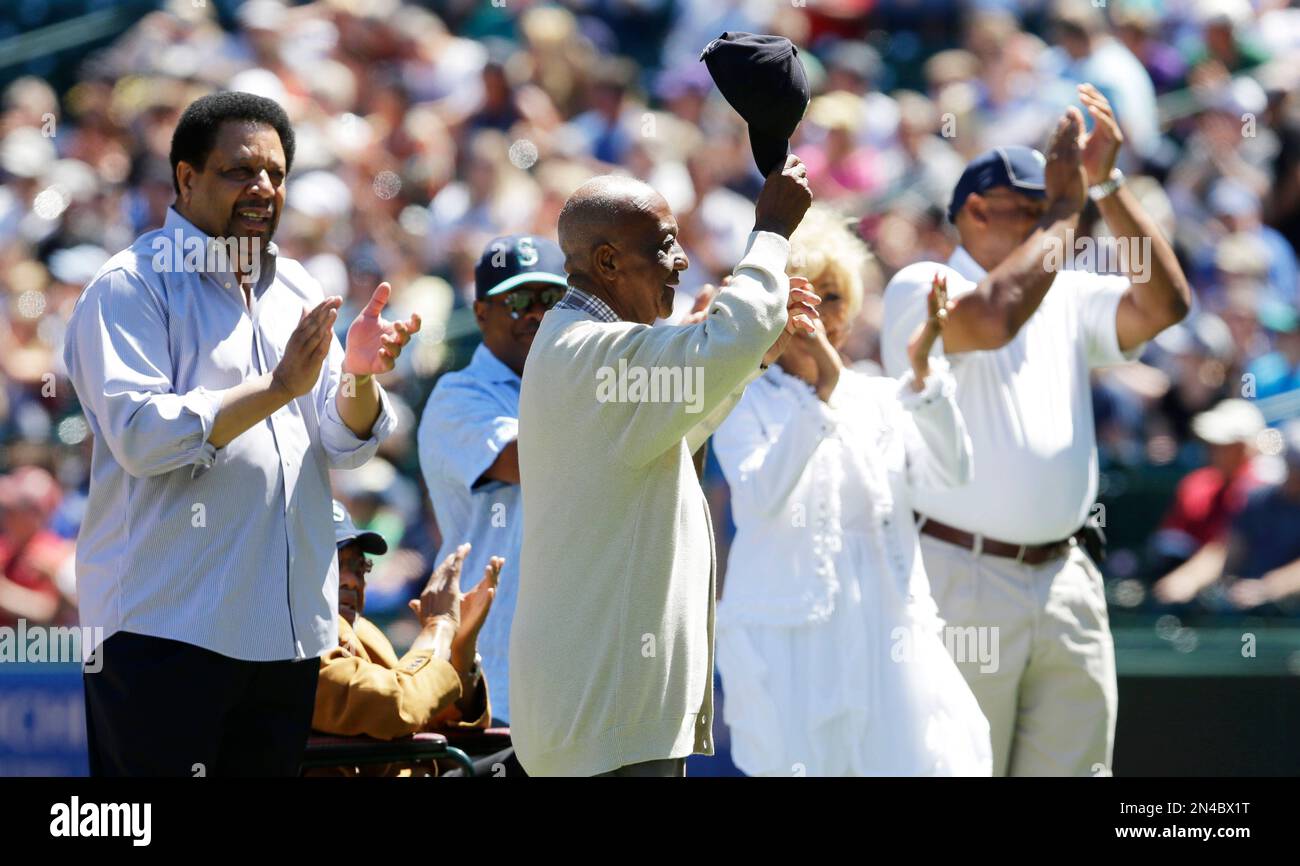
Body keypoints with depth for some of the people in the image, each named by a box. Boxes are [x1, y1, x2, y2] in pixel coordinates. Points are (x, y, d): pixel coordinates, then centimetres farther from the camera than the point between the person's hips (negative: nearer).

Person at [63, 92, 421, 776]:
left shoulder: (296, 290, 16)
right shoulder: (131, 287, -4)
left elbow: (346, 446, 12)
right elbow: (141, 434, -18)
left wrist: (360, 376, -10)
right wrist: (279, 386, -21)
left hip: (288, 629, 7)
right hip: (165, 628, -7)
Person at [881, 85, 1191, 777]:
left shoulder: (1068, 297, 17)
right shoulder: (922, 287, -2)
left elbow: (1164, 304, 2)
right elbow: (992, 317, -22)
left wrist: (1104, 186, -2)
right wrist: (1064, 208, -12)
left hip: (1065, 583, 6)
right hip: (959, 582, -6)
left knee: (1073, 770, 5)